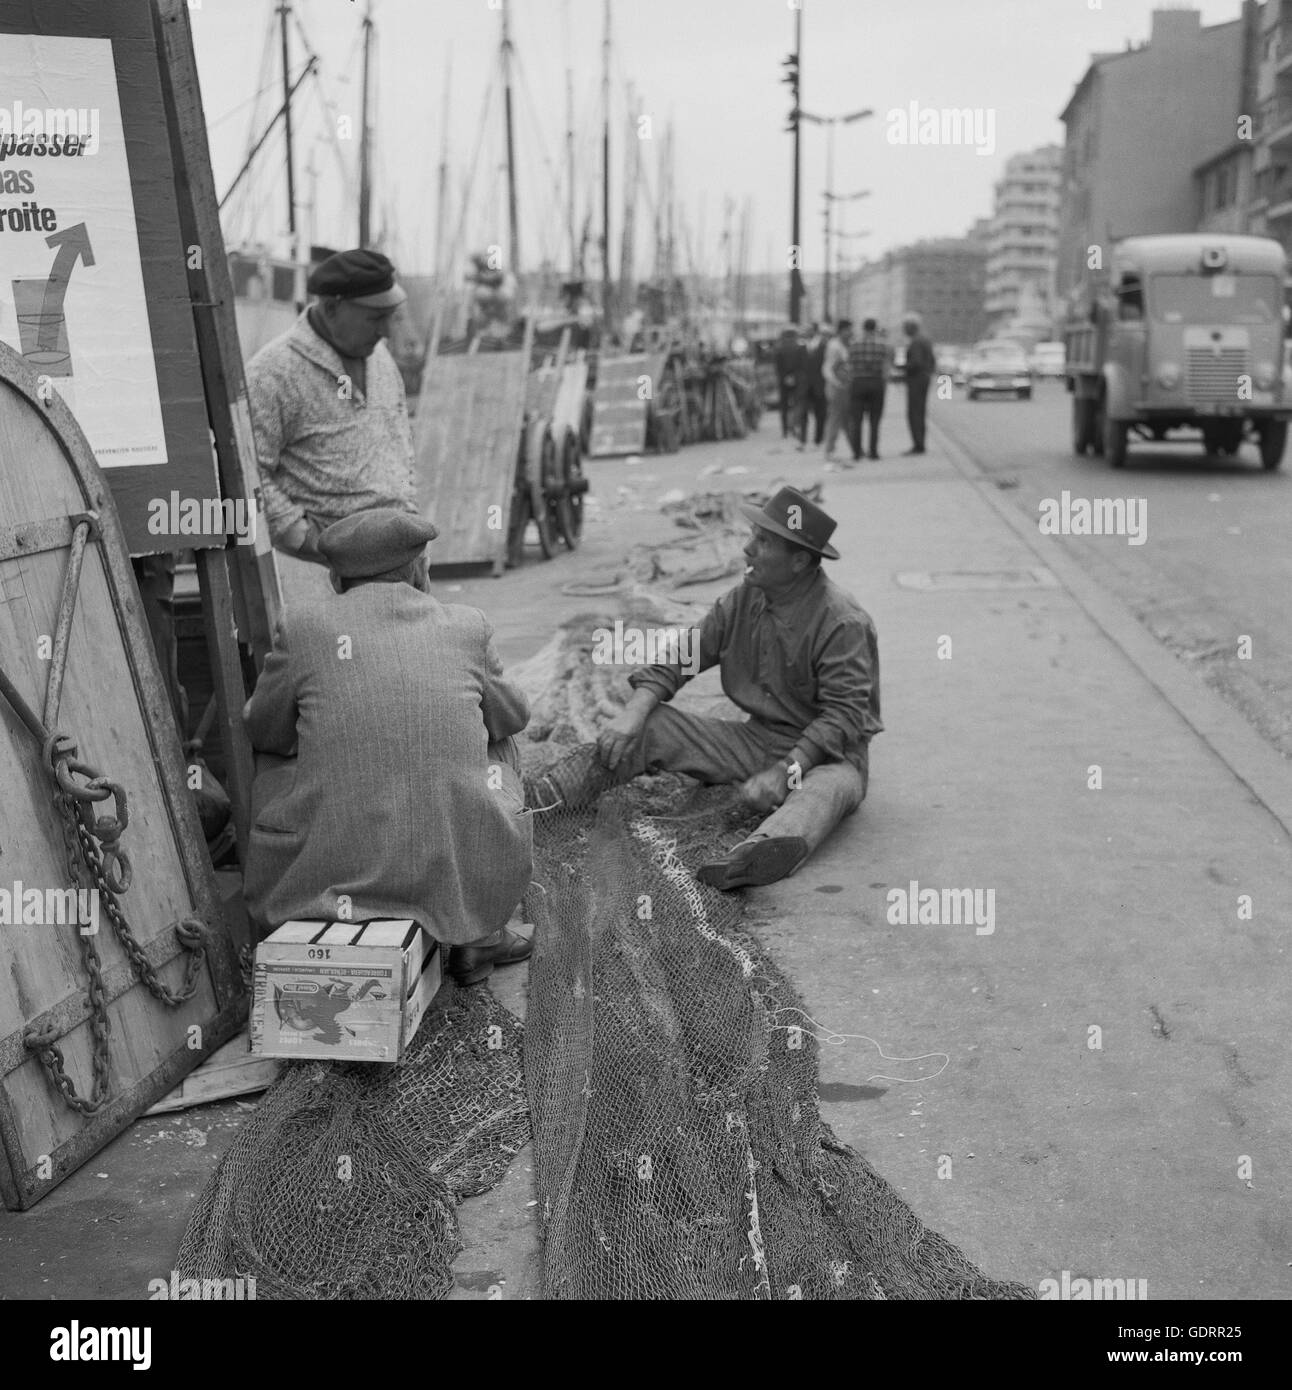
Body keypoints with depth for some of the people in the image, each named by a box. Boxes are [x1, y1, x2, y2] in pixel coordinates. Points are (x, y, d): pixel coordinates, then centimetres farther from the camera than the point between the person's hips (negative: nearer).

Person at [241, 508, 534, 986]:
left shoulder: (305, 625, -1)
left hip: (330, 871, 0)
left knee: (272, 762, 29)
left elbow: (265, 729, 13)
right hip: (460, 870, 0)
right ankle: (475, 934, 25)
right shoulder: (465, 626, 2)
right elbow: (511, 717, 19)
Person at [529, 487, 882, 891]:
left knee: (829, 787, -42)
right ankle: (531, 802, -14)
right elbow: (681, 657, 5)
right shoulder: (742, 601, 2)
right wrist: (635, 710, -12)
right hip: (755, 738, 7)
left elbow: (844, 716, -24)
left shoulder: (843, 623, -18)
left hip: (824, 753, -6)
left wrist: (785, 771, -35)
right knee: (648, 726, -7)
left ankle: (757, 855, -75)